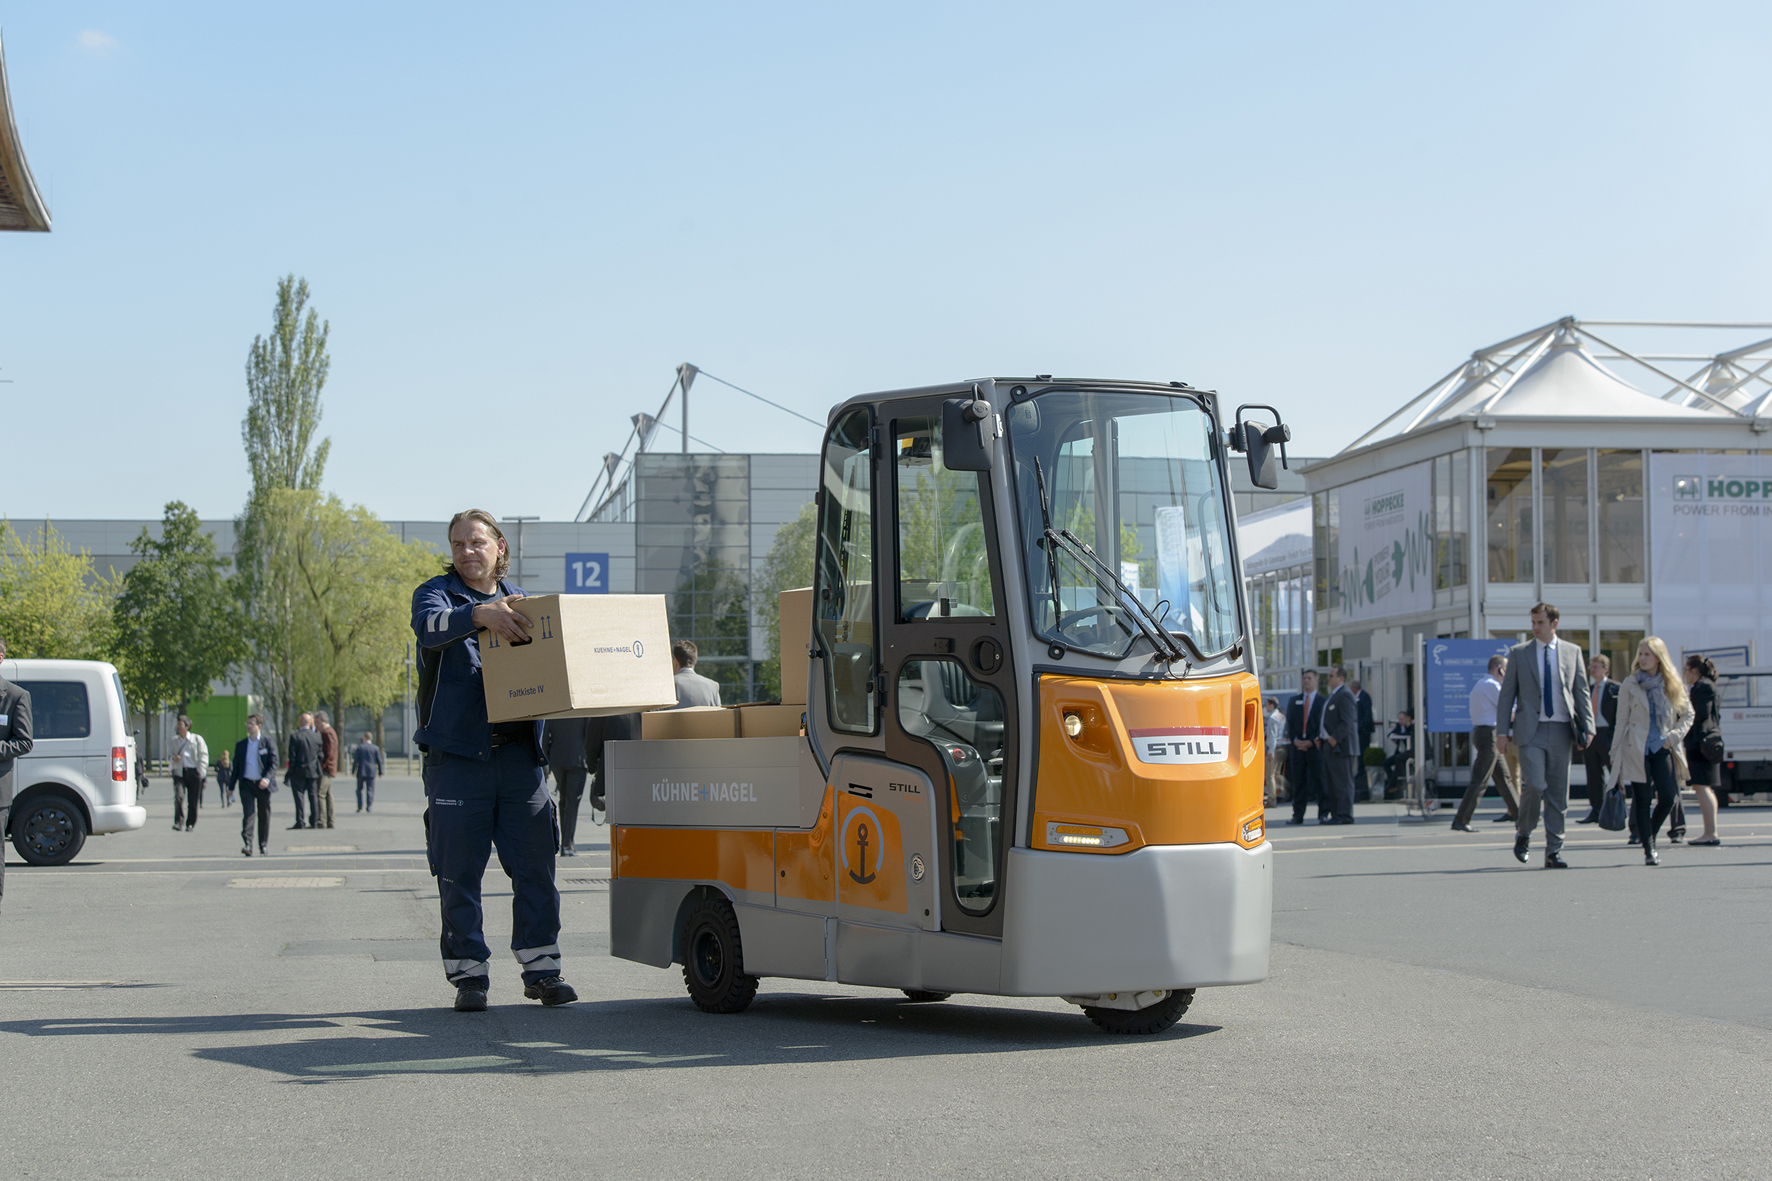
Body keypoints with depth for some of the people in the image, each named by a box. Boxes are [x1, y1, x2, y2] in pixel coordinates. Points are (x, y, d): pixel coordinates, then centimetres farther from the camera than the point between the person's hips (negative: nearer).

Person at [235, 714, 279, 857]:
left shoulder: (268, 743, 2)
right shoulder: (240, 745, 12)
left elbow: (274, 764, -6)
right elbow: (236, 766, 14)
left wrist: (267, 778, -23)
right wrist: (231, 787, 11)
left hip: (263, 785, -1)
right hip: (246, 784, 1)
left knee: (264, 816, 6)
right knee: (248, 814, -13)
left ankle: (263, 846, 17)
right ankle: (247, 844, -23)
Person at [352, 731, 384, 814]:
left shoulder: (359, 747, -2)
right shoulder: (376, 748, 1)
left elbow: (356, 760, -4)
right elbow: (379, 761, 2)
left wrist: (353, 770, 1)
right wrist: (380, 772, 10)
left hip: (361, 771, -1)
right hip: (371, 772, 1)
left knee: (360, 788, 9)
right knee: (370, 789, 4)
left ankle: (360, 806, -2)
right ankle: (369, 807, -1)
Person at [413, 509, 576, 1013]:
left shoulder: (520, 602, 18)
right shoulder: (436, 593, 4)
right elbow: (429, 626, -21)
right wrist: (480, 615, -40)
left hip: (519, 757, 3)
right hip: (457, 758, -3)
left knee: (535, 868, 2)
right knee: (459, 875, 0)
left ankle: (541, 970, 10)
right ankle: (469, 975, 7)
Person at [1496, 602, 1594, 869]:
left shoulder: (1572, 652, 10)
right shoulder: (1519, 653, 7)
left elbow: (1582, 693, 10)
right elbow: (1506, 694, 7)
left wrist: (1587, 727, 1)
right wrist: (1502, 730, 0)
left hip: (1561, 731, 2)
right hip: (1531, 731, -2)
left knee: (1558, 794, 2)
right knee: (1534, 785, -16)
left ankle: (1553, 852, 7)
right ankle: (1523, 833, 8)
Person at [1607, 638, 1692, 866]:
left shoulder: (1672, 684, 7)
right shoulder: (1630, 684, 2)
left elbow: (1687, 715, 15)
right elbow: (1621, 721, 4)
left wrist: (1673, 736, -1)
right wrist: (1616, 754, 1)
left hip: (1662, 750, 2)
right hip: (1636, 749, -2)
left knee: (1668, 797, -8)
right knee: (1642, 800, -3)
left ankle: (1650, 837, 18)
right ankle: (1649, 850, 4)